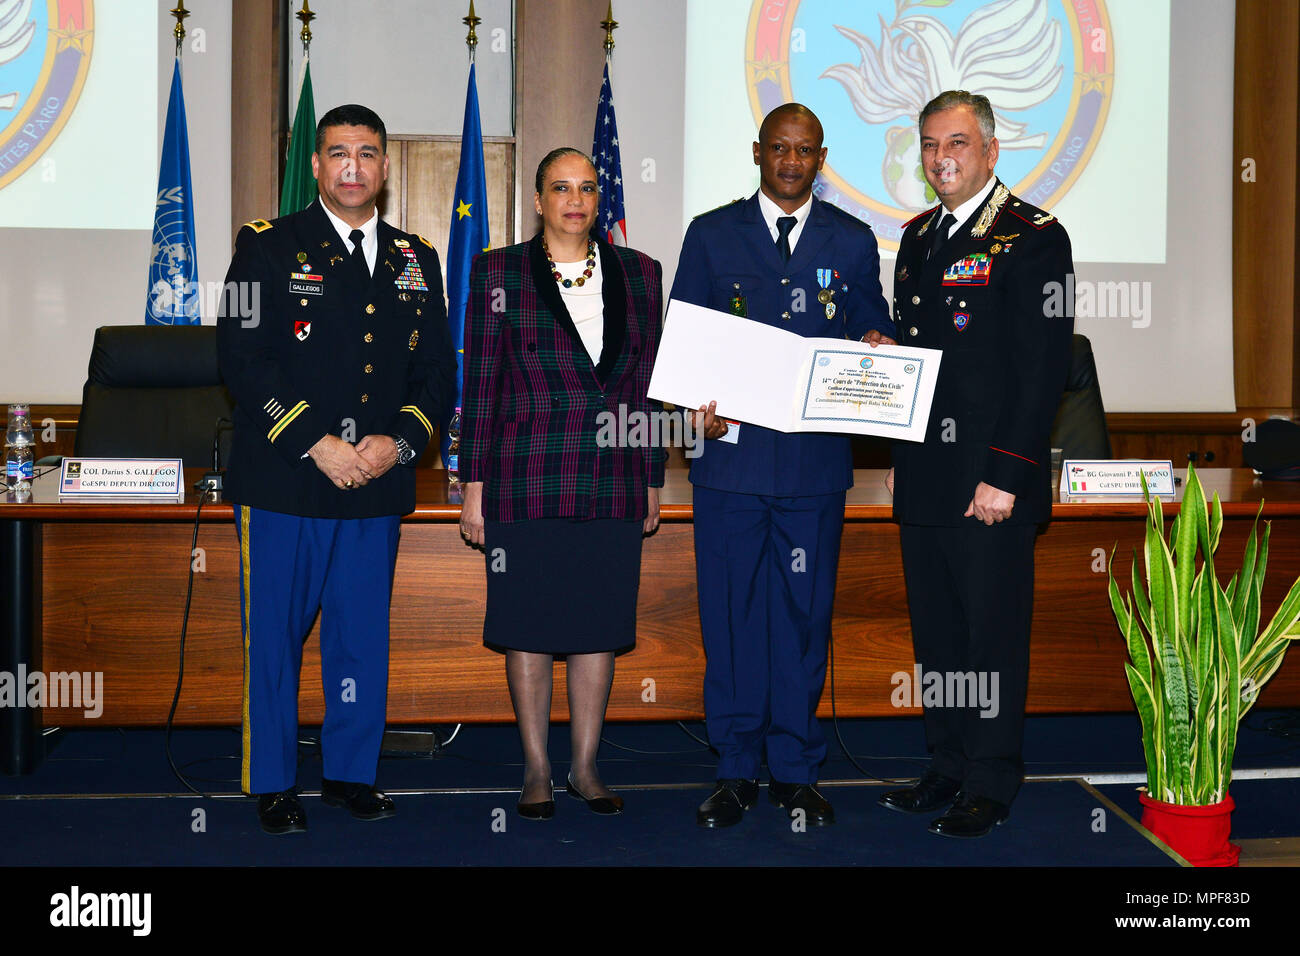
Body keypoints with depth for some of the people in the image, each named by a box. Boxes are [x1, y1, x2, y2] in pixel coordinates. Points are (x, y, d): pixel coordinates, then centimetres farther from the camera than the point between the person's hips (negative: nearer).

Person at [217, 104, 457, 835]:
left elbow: (437, 371, 12)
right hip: (281, 481, -3)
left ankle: (352, 773, 24)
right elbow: (243, 359, -7)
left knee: (364, 635, 10)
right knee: (273, 635, 4)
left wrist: (399, 442, -6)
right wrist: (317, 444, -15)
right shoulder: (269, 247, 1)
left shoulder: (416, 261, 12)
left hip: (377, 484, 3)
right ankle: (273, 784, 18)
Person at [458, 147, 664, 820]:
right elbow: (479, 384, 2)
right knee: (528, 625, 3)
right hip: (526, 480, -2)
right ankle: (536, 770, 17)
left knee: (598, 625, 7)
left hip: (612, 481, 2)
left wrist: (653, 481, 11)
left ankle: (586, 767, 20)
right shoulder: (497, 272, 4)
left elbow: (649, 383, 12)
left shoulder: (639, 273, 10)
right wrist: (474, 486, -2)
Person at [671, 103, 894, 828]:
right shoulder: (712, 234, 9)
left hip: (816, 463, 1)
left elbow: (873, 331, 14)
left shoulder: (853, 241, 11)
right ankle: (737, 772, 15)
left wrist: (876, 347, -11)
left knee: (805, 613, 6)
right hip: (731, 451, 0)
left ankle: (795, 770, 18)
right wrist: (700, 406, -10)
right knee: (731, 613, 3)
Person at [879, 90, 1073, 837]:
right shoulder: (917, 237, 16)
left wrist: (1005, 476, -18)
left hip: (992, 483, -7)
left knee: (994, 636, 2)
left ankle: (992, 784, 13)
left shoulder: (1033, 237, -8)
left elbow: (1044, 369, -13)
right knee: (936, 634, 14)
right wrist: (900, 456, 14)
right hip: (923, 481, 7)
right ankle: (949, 768, 26)